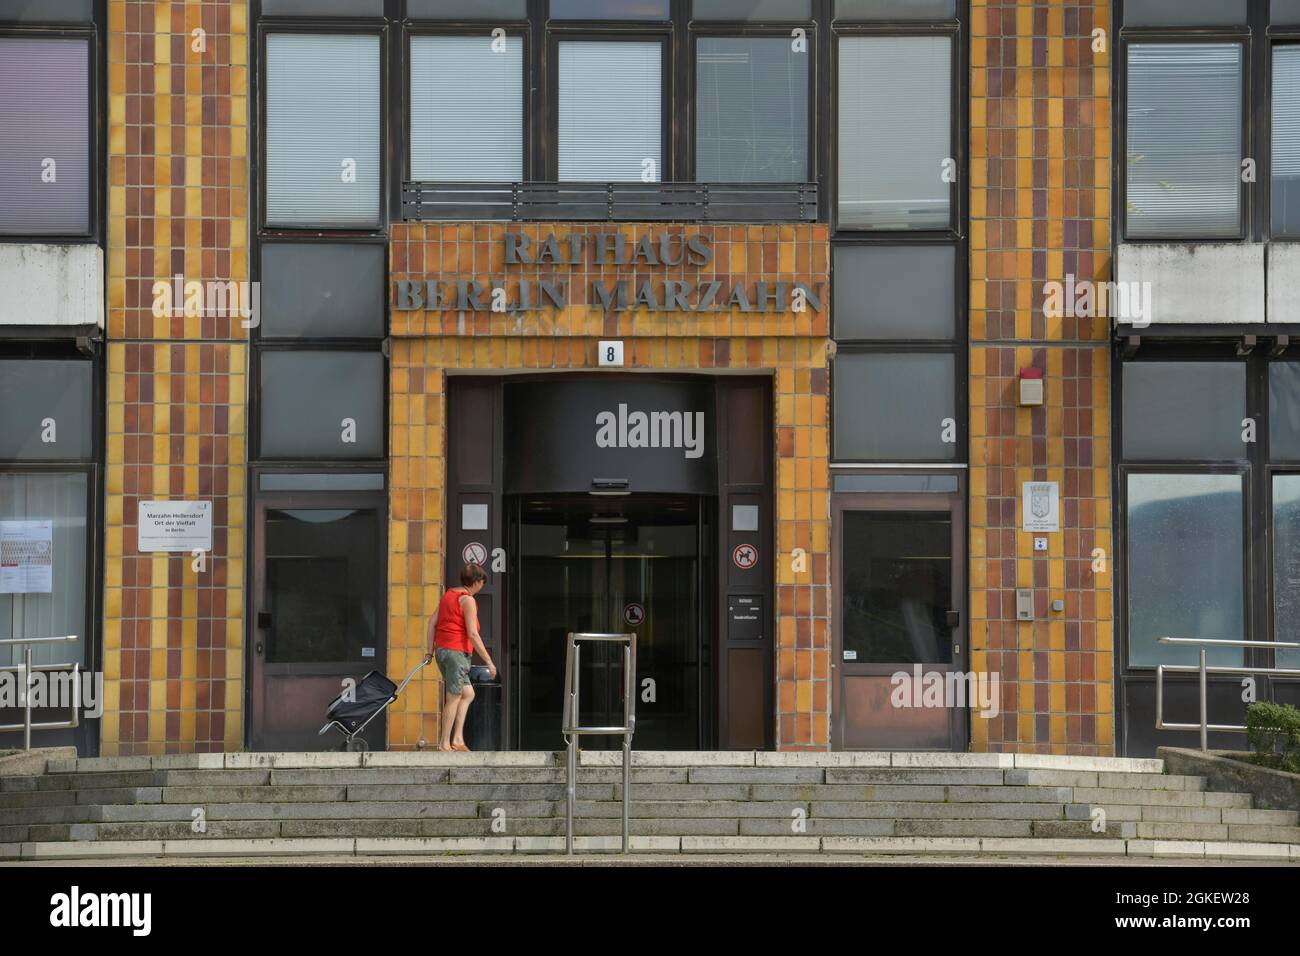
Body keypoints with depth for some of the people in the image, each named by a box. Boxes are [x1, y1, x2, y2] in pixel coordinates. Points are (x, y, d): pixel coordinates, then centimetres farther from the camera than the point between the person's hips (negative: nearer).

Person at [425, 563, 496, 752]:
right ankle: (444, 743, 1)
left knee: (468, 694, 14)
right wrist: (489, 661, -12)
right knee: (454, 698, -2)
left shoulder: (448, 594, 15)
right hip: (456, 651, -9)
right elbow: (472, 634, -15)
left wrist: (430, 651, 14)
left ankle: (457, 738, 8)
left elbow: (432, 622, 13)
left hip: (441, 650, 9)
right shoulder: (467, 600, -11)